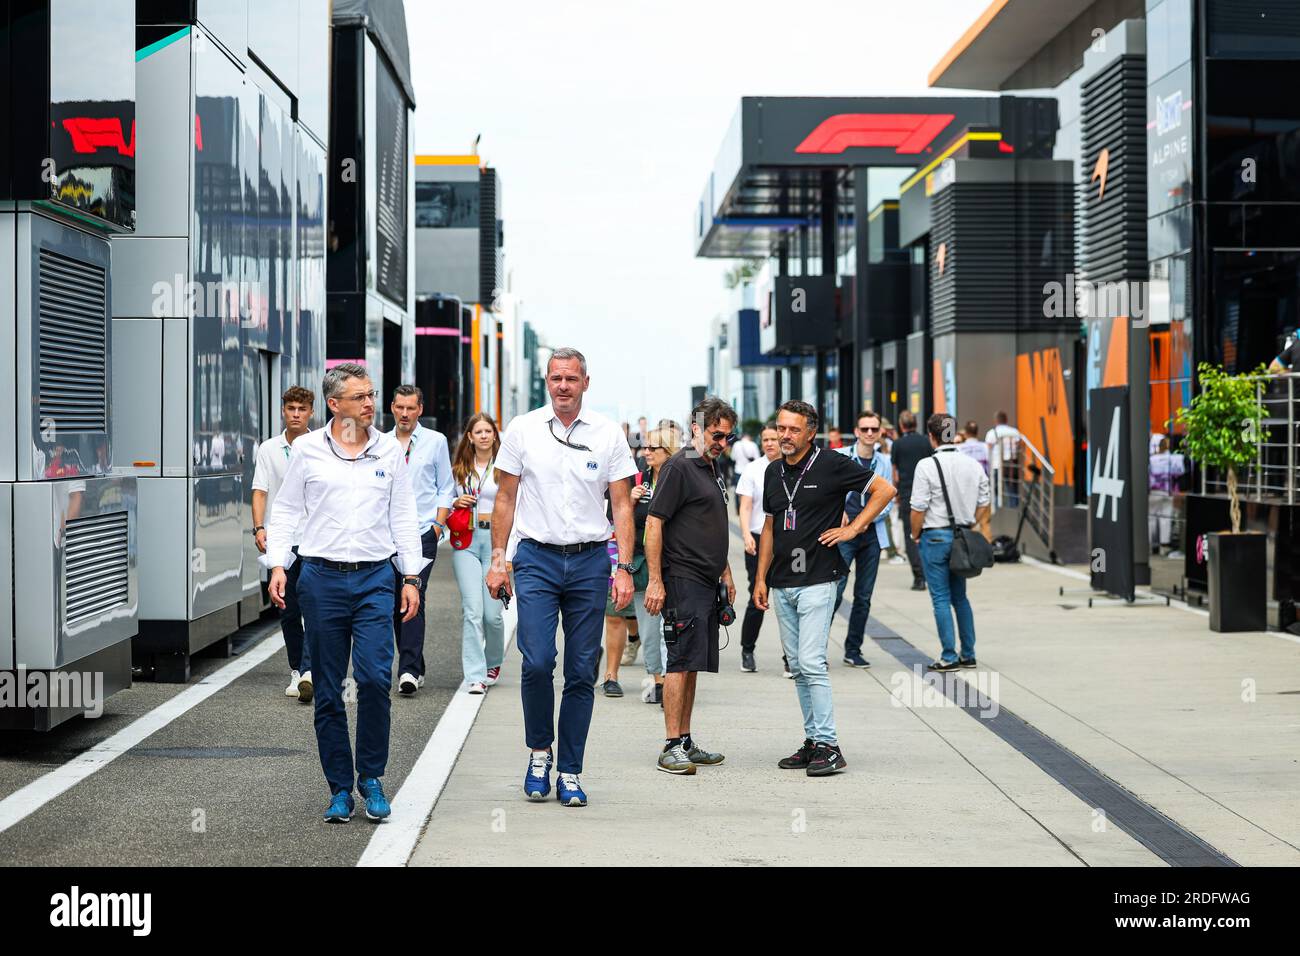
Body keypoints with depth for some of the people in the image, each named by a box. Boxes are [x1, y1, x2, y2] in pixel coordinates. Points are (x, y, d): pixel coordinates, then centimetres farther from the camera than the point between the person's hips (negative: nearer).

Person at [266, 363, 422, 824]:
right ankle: (340, 788, 12)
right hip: (322, 578, 0)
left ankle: (371, 777, 4)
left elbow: (403, 517, 12)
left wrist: (412, 577, 7)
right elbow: (285, 511, 10)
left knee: (375, 678, -14)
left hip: (375, 578, 0)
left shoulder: (390, 450, 8)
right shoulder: (307, 449, 4)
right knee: (328, 691, 3)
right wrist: (277, 565, -2)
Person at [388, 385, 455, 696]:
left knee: (414, 597, -15)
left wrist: (438, 525, -3)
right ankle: (413, 667, 17)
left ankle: (409, 671, -19)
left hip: (422, 533, -3)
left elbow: (445, 487, 7)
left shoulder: (436, 441, 5)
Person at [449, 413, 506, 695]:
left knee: (492, 613, -3)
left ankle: (493, 662, 25)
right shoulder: (459, 469, 14)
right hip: (466, 542, 2)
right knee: (472, 610, -9)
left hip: (496, 539, -1)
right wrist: (456, 503, 0)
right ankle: (475, 676, -8)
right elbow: (447, 506, 22)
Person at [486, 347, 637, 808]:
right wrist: (497, 559, 0)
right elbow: (505, 498, 7)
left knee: (581, 673, 3)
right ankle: (539, 751, 10)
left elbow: (621, 506, 4)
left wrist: (624, 568, -5)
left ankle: (570, 772, 11)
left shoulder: (608, 434, 3)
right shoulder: (523, 430, 2)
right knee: (537, 662, -13)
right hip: (536, 559, -1)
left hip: (590, 562, 1)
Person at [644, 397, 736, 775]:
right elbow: (654, 523, -14)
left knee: (693, 664, 12)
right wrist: (655, 580, -18)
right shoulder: (680, 467, -10)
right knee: (681, 662, -10)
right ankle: (672, 747, -9)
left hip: (707, 583, 9)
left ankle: (686, 741, 17)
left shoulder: (715, 470, 18)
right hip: (683, 580, -9)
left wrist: (725, 573, 25)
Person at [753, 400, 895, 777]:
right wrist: (761, 579, 14)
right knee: (798, 667, 9)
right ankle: (813, 740, 16)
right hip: (781, 585, 7)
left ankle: (829, 746, -10)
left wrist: (852, 528, -9)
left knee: (811, 663, -13)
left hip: (816, 581, -7)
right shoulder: (773, 473, 12)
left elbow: (884, 489, -5)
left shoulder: (832, 466, -7)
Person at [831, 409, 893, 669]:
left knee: (863, 597, 7)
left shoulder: (885, 462, 9)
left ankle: (853, 651, 16)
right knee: (835, 590, -14)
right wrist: (837, 510, -10)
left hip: (872, 533, 4)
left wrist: (869, 518, -5)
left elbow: (888, 499, 11)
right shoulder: (840, 457, 0)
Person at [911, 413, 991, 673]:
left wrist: (915, 534, 2)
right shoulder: (974, 465, 4)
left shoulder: (927, 466, -13)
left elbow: (918, 508, -13)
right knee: (960, 597, 16)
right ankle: (968, 654, 17)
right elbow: (983, 505, 8)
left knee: (941, 598, 0)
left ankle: (949, 657, 0)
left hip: (935, 536, -5)